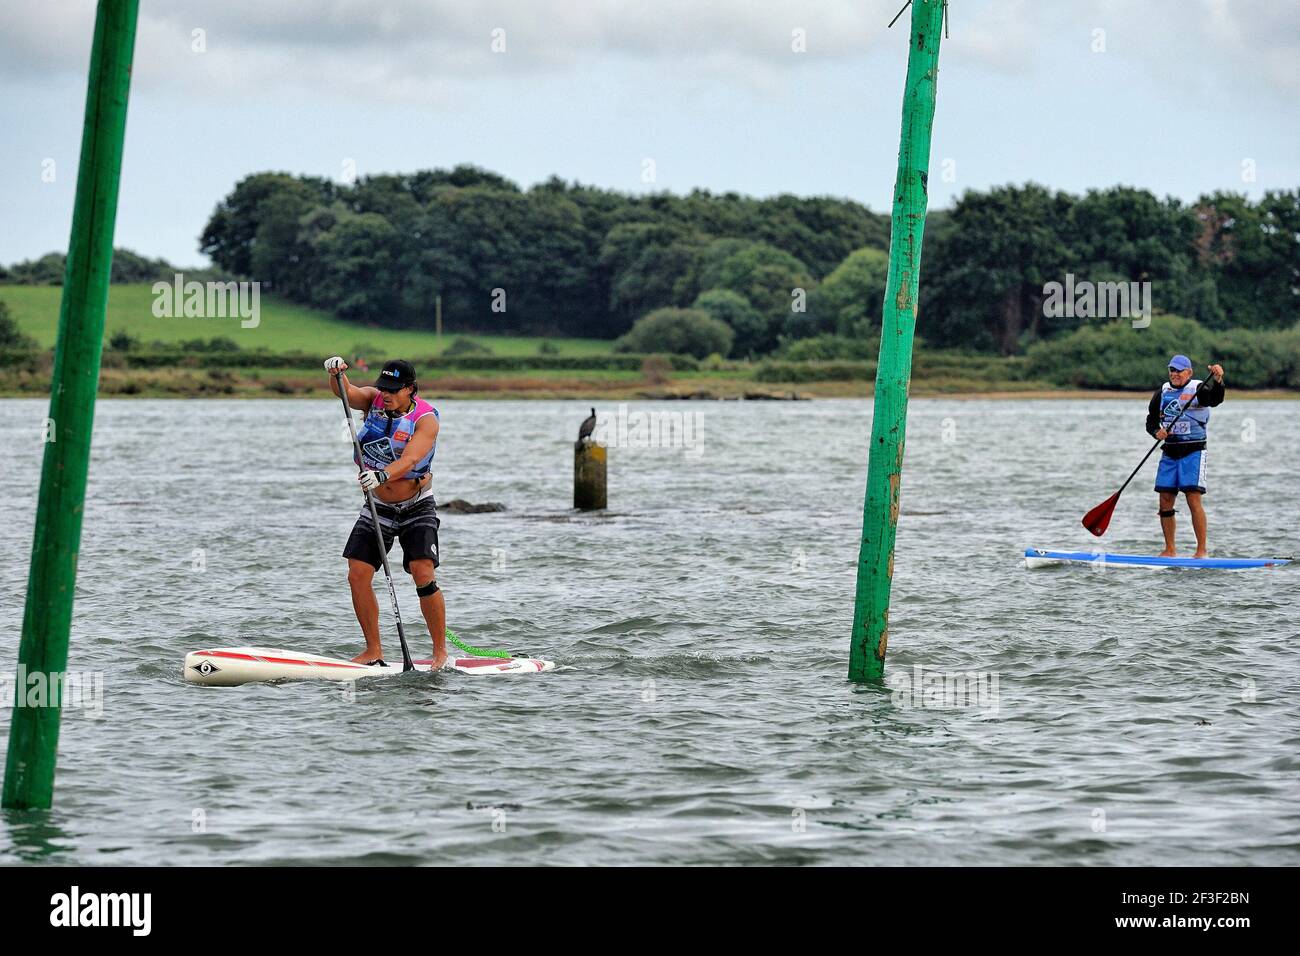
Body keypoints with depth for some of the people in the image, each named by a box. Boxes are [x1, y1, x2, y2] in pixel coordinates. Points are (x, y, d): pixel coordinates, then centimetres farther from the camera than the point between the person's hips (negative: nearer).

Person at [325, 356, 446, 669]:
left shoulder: (425, 419, -19)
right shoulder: (375, 399, -4)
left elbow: (409, 460, -33)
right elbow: (346, 392, -19)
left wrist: (381, 475, -50)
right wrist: (336, 374, -40)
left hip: (416, 507, -4)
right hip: (378, 506, 4)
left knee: (423, 574, -18)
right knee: (357, 576, -6)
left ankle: (441, 651, -6)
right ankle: (373, 650, 5)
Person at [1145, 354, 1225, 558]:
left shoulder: (1198, 389, -5)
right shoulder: (1163, 392, 10)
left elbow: (1215, 399, -26)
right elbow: (1151, 420, 14)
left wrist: (1218, 380, -46)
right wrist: (1157, 432, -9)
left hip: (1193, 451, -5)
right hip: (1169, 453, 5)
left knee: (1193, 499, -13)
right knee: (1165, 501, 4)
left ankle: (1202, 550, -10)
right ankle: (1170, 550, 14)